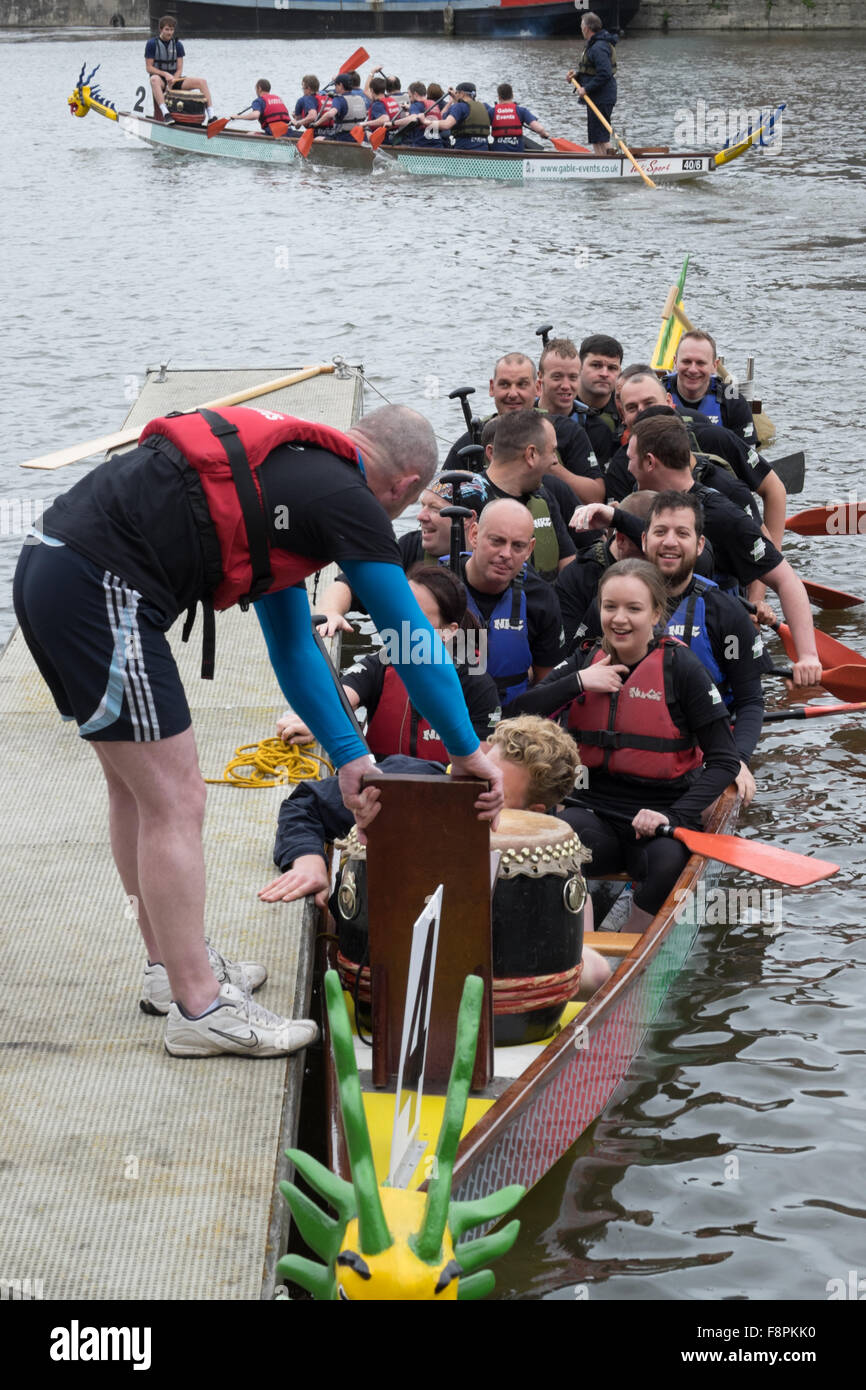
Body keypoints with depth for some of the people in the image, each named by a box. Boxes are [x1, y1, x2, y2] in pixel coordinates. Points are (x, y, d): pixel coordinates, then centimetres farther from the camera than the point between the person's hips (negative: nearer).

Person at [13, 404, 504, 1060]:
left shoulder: (287, 470, 24)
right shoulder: (348, 501, -4)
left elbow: (294, 647, 28)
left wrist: (349, 754, 28)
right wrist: (468, 752, 11)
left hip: (50, 568, 10)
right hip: (101, 589, -10)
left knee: (137, 784, 21)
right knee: (174, 801, -3)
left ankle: (173, 962, 34)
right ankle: (200, 1007, 6)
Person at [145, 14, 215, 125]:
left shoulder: (177, 45, 7)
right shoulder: (152, 44, -2)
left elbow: (179, 69, 2)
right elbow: (149, 68, -7)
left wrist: (172, 81, -16)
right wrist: (165, 74, -22)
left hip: (175, 79, 4)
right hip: (159, 77, -4)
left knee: (202, 81, -17)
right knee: (154, 80, -41)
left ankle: (211, 116, -25)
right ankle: (165, 113, -54)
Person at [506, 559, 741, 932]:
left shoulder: (680, 667, -4)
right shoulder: (585, 662, 9)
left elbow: (724, 761, -5)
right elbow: (513, 715, 0)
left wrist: (674, 816, -19)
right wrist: (578, 682, -9)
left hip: (660, 814, -2)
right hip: (594, 809, 2)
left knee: (668, 860, -36)